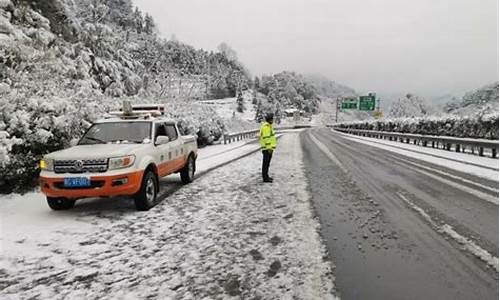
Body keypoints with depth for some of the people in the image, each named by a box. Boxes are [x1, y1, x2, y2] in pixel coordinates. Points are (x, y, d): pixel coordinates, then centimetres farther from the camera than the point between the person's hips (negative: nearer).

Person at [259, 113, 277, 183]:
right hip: (267, 148, -10)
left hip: (269, 147, 10)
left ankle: (266, 176, 24)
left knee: (267, 163, 15)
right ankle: (265, 178, 1)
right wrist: (269, 148, -24)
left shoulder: (269, 126, 15)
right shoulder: (266, 126, -17)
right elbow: (266, 138, -23)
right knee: (266, 163, -4)